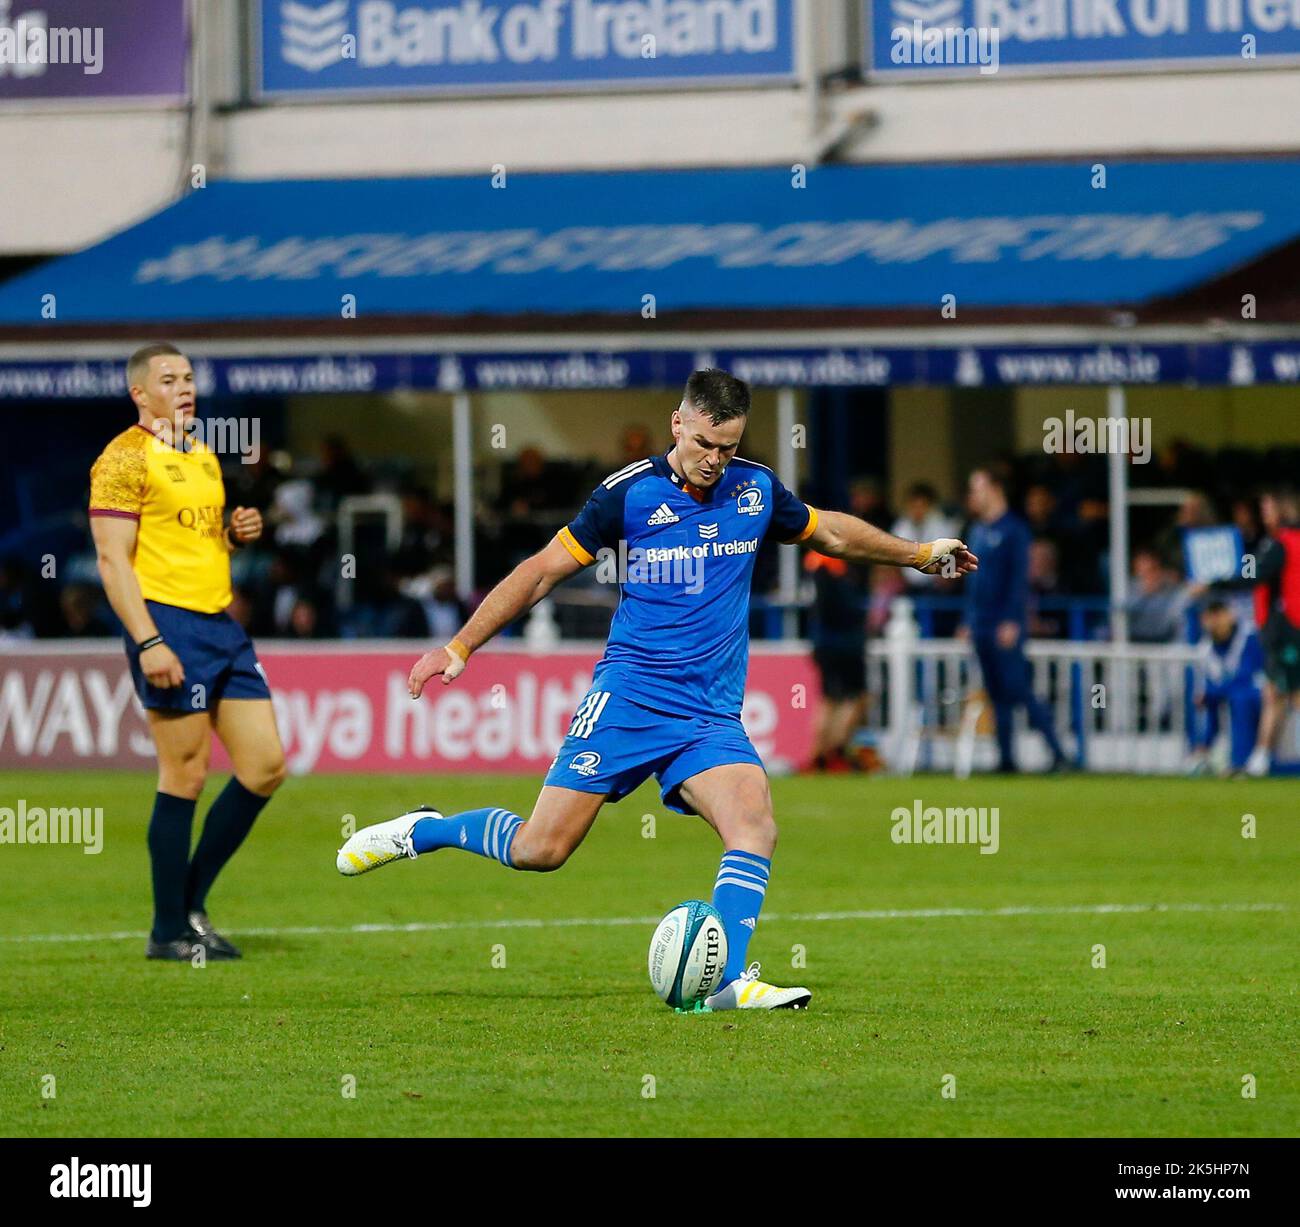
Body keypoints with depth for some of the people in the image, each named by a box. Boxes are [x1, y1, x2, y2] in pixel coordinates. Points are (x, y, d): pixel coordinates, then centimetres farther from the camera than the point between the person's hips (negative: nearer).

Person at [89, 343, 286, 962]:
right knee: (186, 775, -6)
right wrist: (148, 642, -21)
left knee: (266, 764, 4)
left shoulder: (203, 457, 18)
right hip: (170, 625, -8)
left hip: (221, 623, 8)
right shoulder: (126, 458, -7)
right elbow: (113, 558, -13)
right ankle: (169, 930, 3)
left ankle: (192, 904, 15)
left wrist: (237, 533, 6)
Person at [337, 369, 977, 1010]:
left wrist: (920, 553, 33)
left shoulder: (755, 489, 7)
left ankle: (727, 978, -24)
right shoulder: (628, 492, -6)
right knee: (539, 849, -8)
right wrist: (458, 648, -2)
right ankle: (423, 831, 17)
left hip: (712, 715, 3)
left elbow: (830, 531, 27)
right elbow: (542, 571, 0)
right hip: (628, 698, -3)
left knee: (755, 826, -22)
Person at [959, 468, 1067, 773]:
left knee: (1017, 689, -12)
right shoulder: (978, 531, 17)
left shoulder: (1013, 529, -8)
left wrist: (1011, 622, -20)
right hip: (981, 627, 8)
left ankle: (1057, 752, -10)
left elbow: (1019, 578, -13)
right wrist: (969, 621, 19)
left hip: (1005, 626, -8)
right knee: (997, 695, 8)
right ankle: (1006, 758, 9)